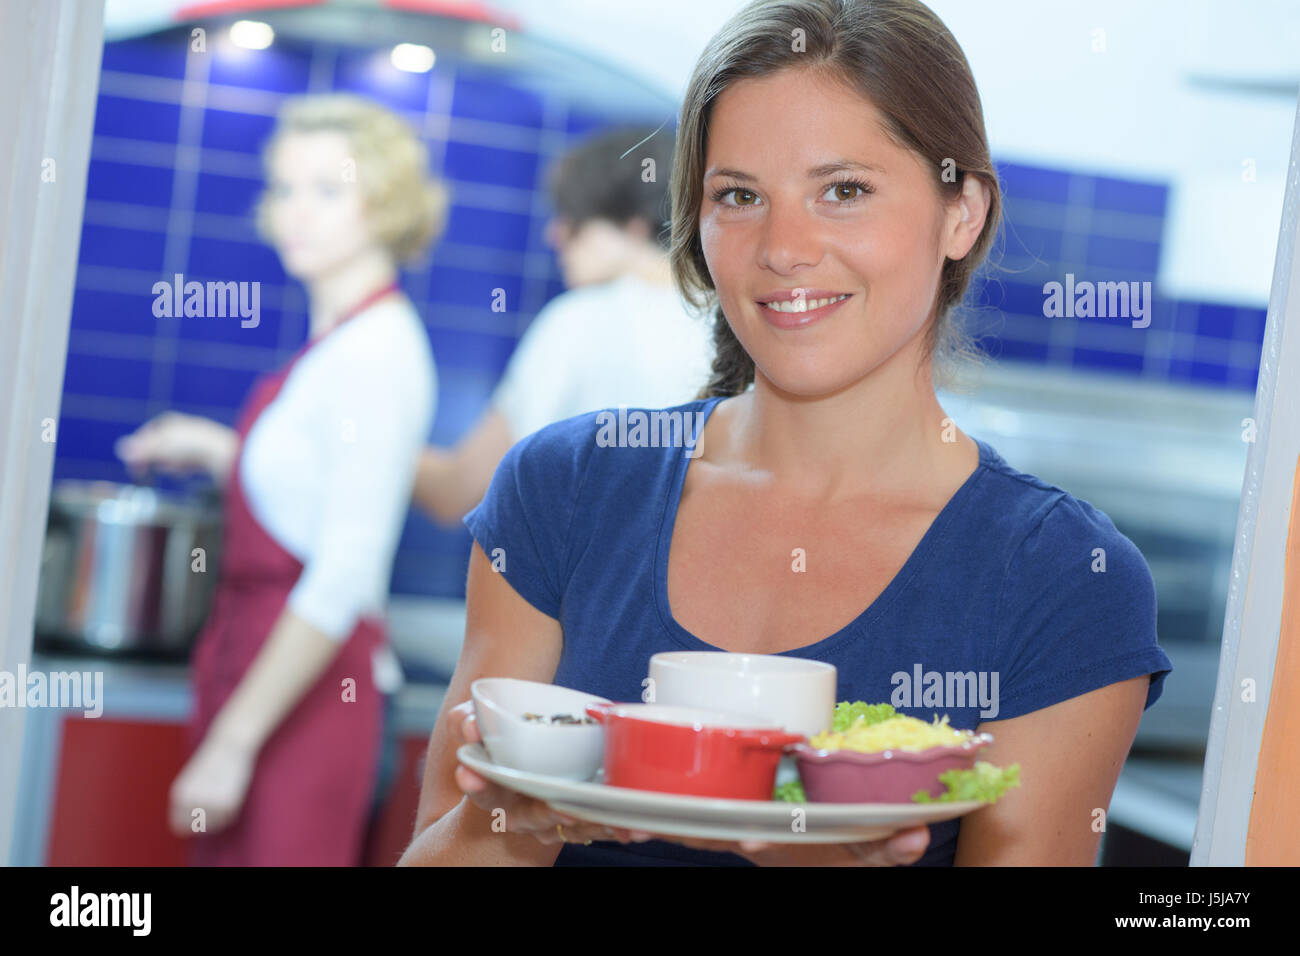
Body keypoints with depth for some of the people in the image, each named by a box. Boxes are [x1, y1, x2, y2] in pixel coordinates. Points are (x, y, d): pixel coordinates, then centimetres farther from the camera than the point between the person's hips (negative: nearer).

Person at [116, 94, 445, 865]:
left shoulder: (378, 352, -16)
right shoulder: (337, 338, 11)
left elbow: (344, 578, -21)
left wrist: (234, 740, -20)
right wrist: (216, 450, 20)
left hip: (306, 685, -9)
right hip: (253, 651, 9)